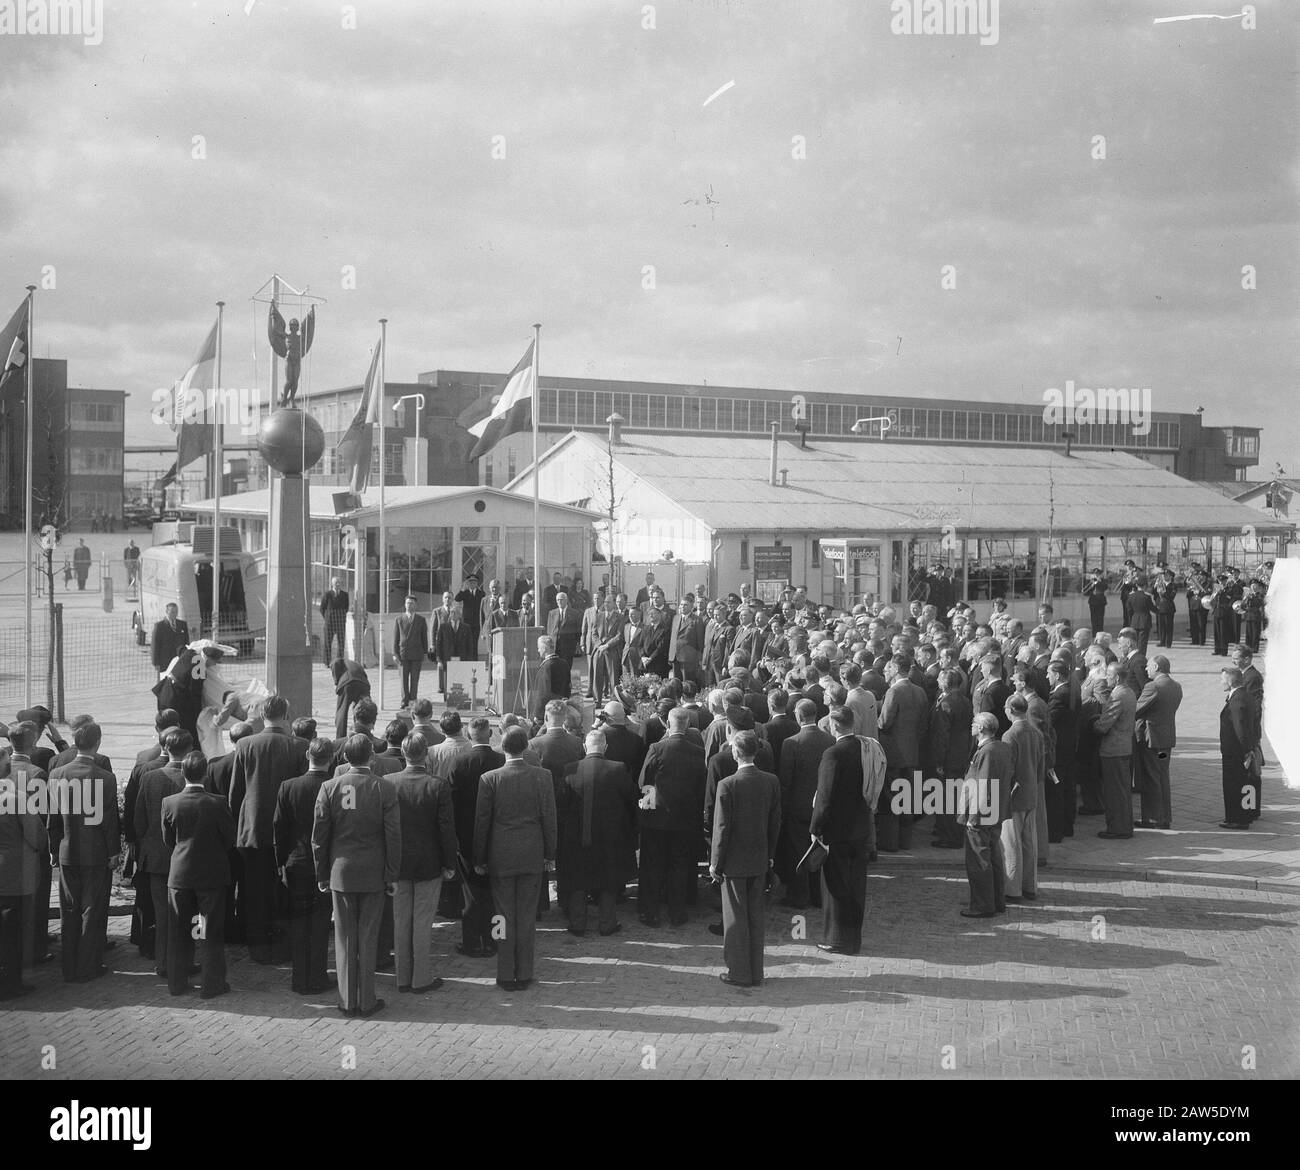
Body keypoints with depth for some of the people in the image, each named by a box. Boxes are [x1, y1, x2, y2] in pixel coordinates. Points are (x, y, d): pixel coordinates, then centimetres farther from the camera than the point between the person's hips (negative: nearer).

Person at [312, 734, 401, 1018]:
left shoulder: (329, 788, -5)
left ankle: (347, 1002, 15)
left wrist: (322, 874, 10)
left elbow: (319, 837, 0)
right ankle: (367, 1002, 12)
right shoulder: (385, 789, -9)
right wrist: (391, 875, 3)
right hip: (373, 875, -1)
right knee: (368, 938, 7)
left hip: (340, 873, 1)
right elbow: (393, 837, -7)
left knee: (344, 939, 10)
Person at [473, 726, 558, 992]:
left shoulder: (489, 779, -8)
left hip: (501, 858, -1)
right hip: (532, 857, 1)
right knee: (527, 917, 8)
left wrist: (479, 859, 6)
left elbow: (482, 821, -3)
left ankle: (506, 975, 11)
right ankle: (524, 974, 14)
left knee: (505, 917, 7)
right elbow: (549, 818, -2)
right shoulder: (542, 776, -6)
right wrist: (549, 853, 8)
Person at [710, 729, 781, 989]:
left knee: (735, 917, 5)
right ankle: (756, 973, 19)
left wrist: (715, 862, -6)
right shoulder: (771, 782, -2)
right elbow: (775, 822, 4)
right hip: (760, 860, 5)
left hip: (734, 861, -5)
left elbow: (722, 827, -14)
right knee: (757, 916, 13)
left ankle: (739, 973, 11)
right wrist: (770, 855, 15)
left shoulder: (727, 785, -17)